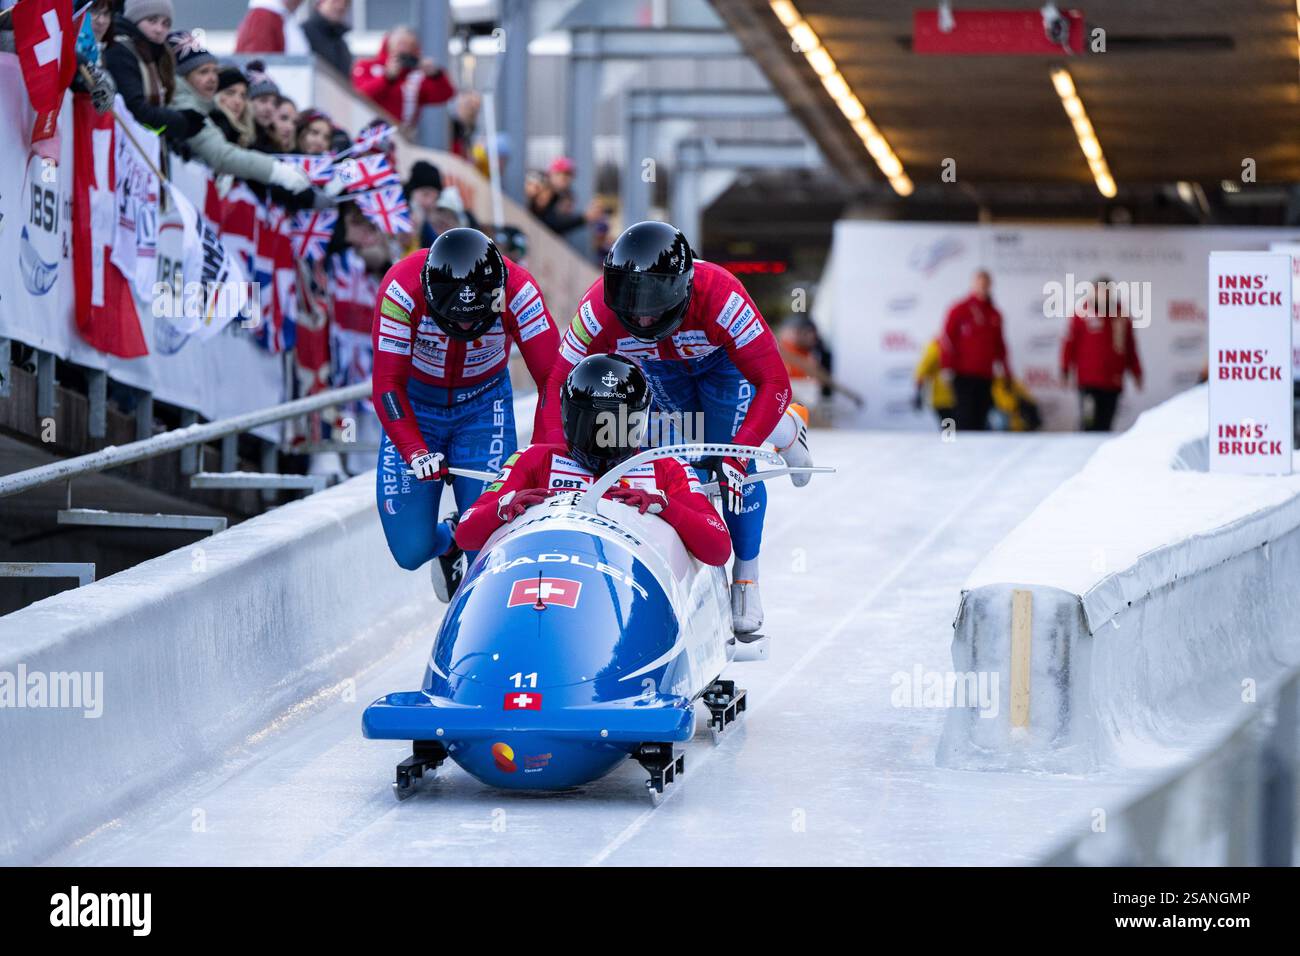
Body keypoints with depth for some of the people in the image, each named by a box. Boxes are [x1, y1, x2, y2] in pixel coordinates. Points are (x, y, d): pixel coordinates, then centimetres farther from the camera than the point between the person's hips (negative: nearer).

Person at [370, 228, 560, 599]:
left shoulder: (518, 292, -28)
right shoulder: (402, 291, -30)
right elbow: (387, 384, -27)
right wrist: (415, 452, -40)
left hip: (483, 402, 0)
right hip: (415, 404, 0)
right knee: (411, 550, -7)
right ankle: (449, 540, 29)